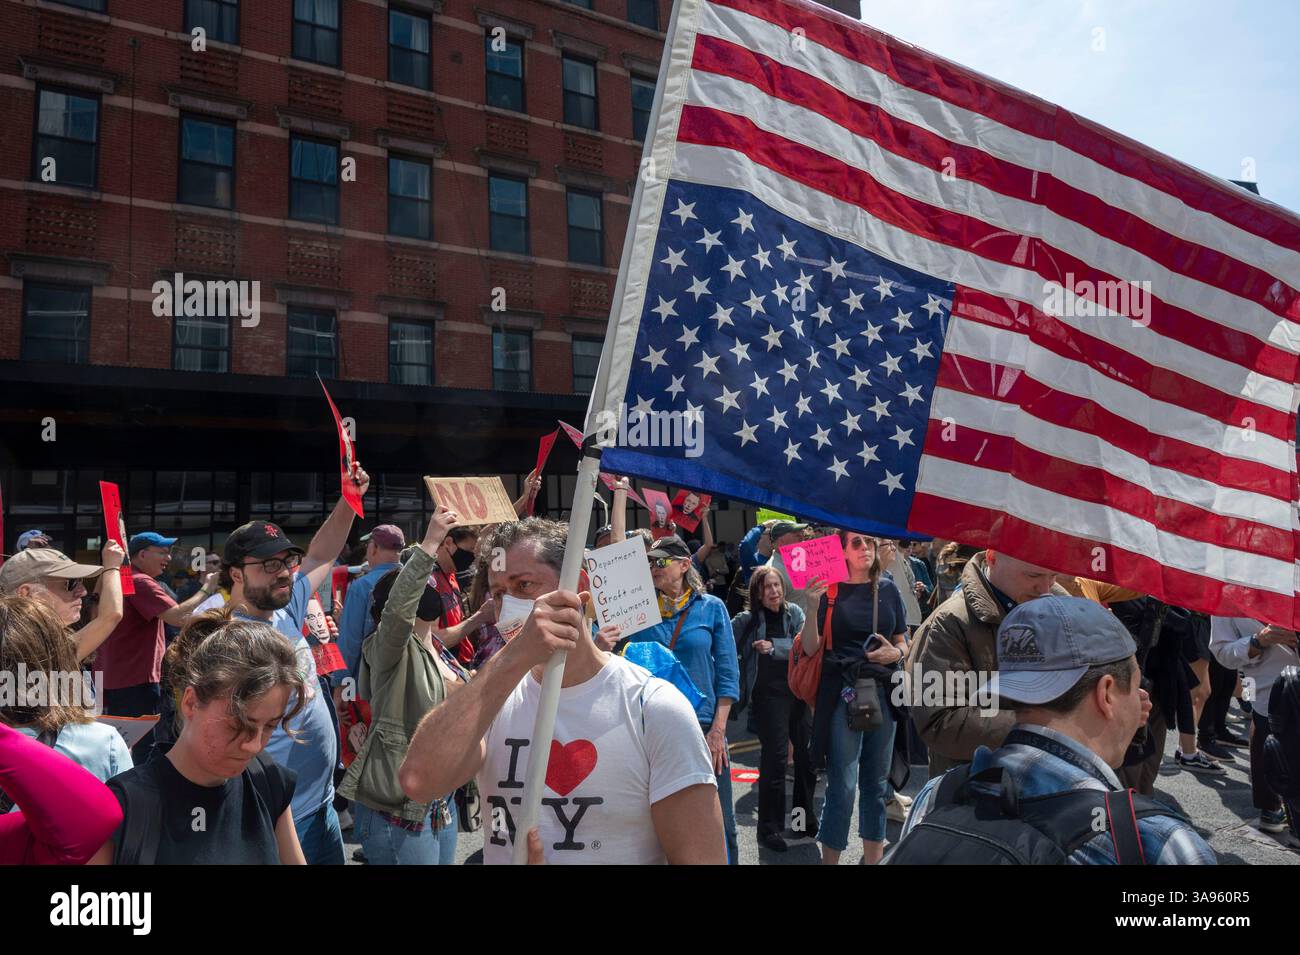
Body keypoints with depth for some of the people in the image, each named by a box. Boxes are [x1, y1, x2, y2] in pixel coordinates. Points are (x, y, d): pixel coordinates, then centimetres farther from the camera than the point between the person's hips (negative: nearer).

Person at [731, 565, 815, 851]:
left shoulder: (795, 613, 6)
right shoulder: (748, 619, -1)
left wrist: (774, 646, -15)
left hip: (799, 690, 4)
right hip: (769, 694, -4)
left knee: (808, 754, 11)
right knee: (775, 758, -4)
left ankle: (805, 818, 29)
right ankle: (770, 827, 8)